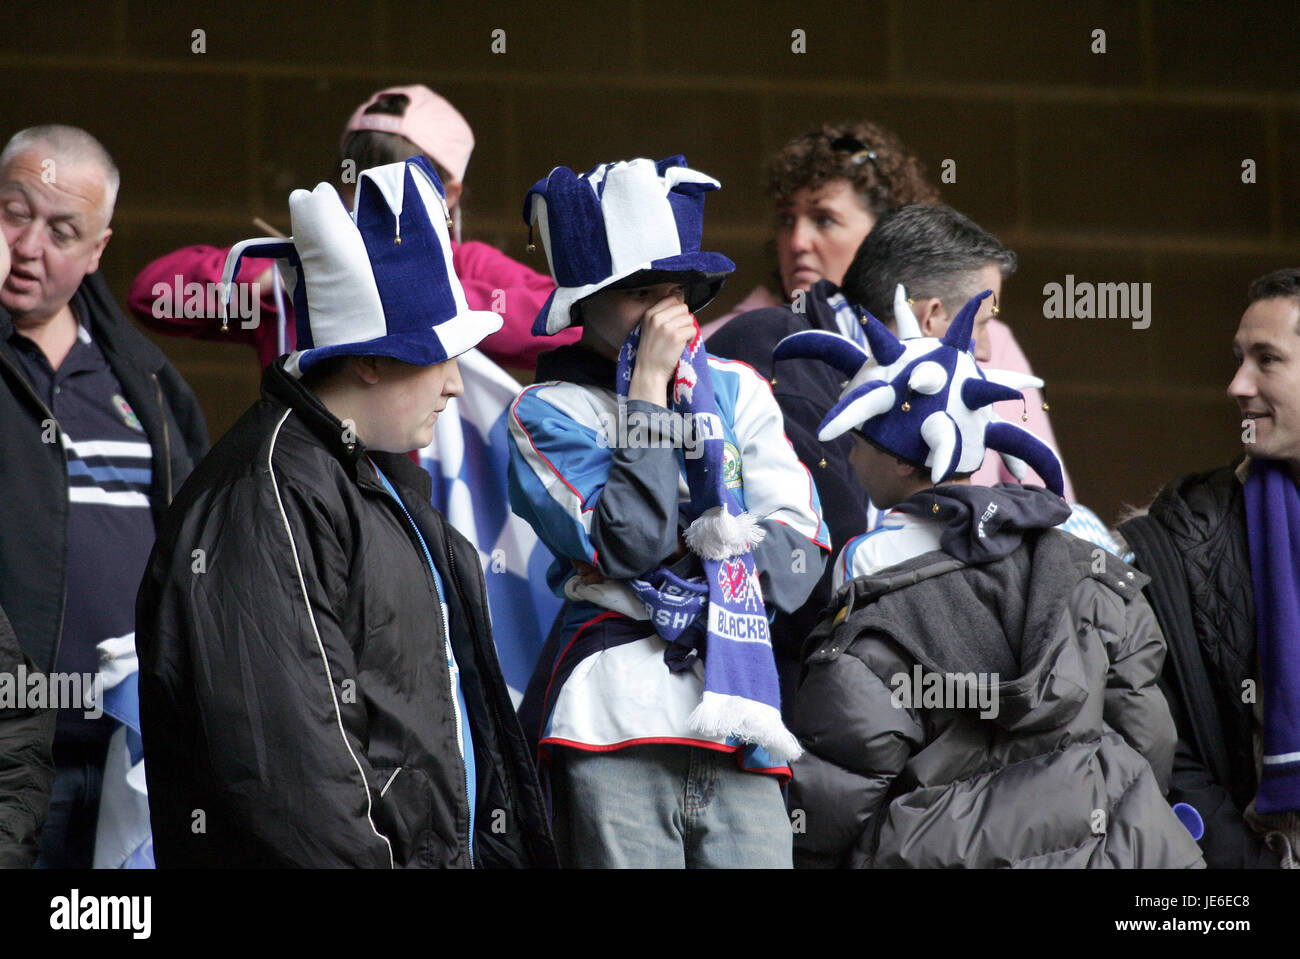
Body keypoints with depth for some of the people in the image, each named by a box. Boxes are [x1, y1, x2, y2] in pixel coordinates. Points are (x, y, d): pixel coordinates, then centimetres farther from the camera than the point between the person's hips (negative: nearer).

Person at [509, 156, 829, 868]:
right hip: (618, 725, -4)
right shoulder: (550, 413, 4)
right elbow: (628, 545, -11)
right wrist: (650, 390, -6)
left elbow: (801, 550, 12)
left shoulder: (734, 390, 17)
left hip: (740, 725, 4)